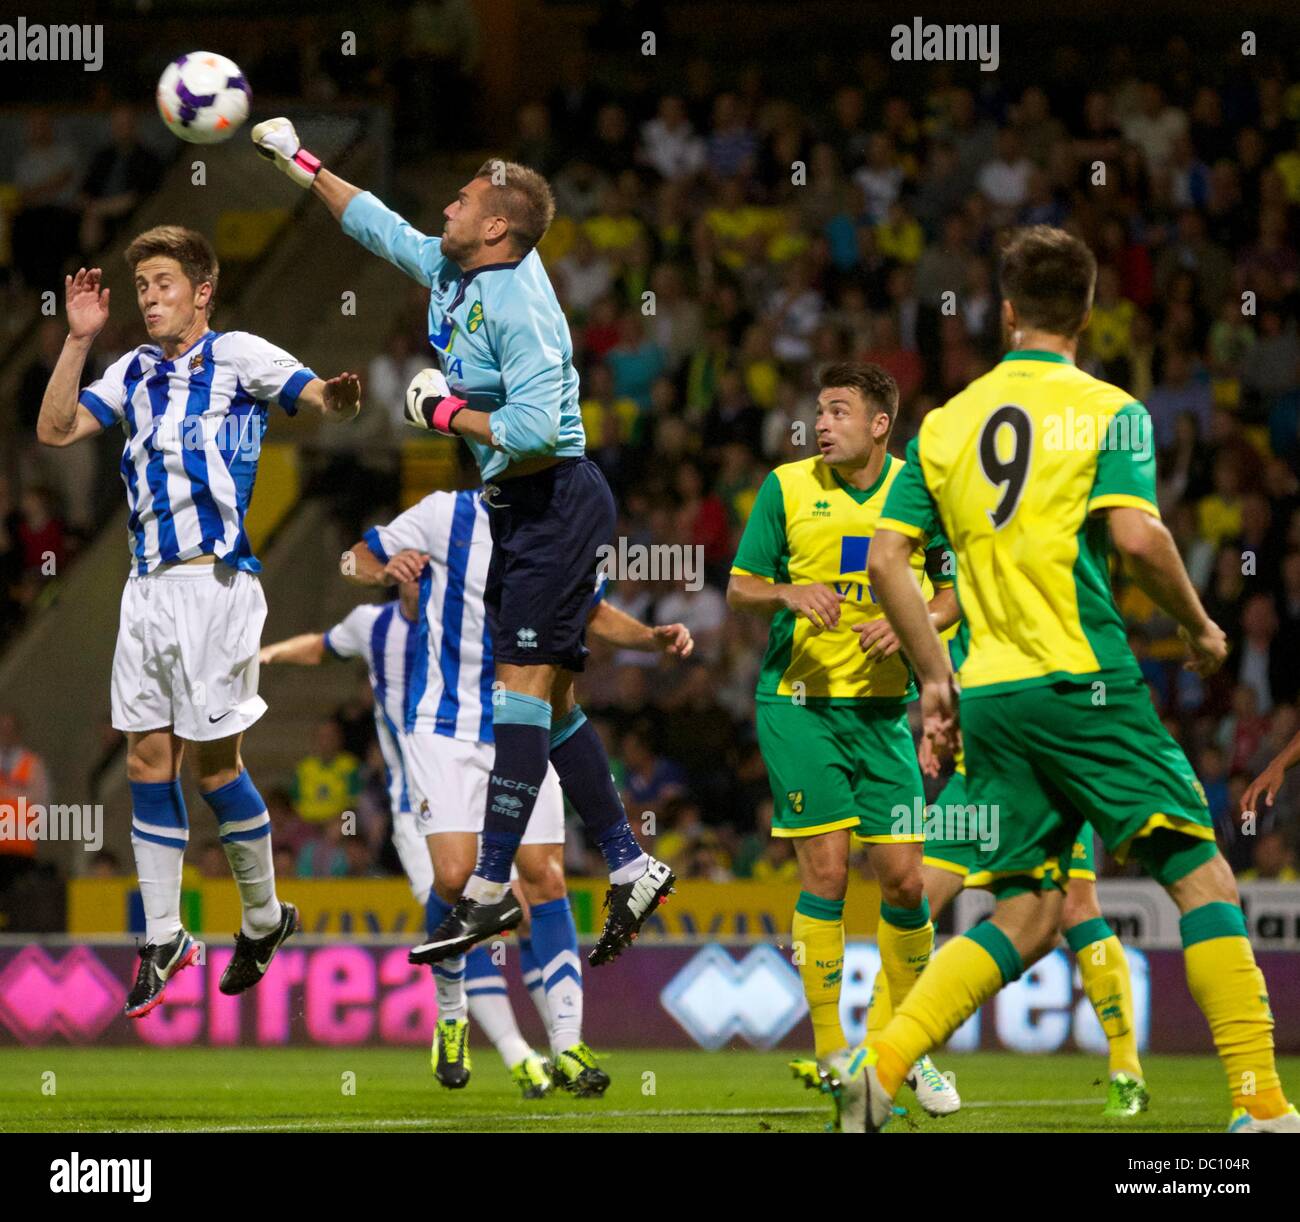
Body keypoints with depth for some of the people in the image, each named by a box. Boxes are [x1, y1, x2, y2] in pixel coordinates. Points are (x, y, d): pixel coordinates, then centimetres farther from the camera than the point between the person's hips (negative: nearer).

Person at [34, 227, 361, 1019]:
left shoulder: (239, 356, -2)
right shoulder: (134, 373, 15)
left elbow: (325, 399, -11)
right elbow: (55, 430, 8)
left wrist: (338, 398, -35)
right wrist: (80, 339, 0)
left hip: (216, 582, -6)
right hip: (149, 588, 6)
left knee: (214, 761, -2)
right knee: (148, 759, 5)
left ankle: (265, 918, 18)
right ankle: (164, 939, 13)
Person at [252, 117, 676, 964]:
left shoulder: (518, 305, -19)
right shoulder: (451, 272, 9)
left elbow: (535, 425, -27)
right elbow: (378, 225, 25)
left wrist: (447, 413, -15)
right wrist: (298, 161, 28)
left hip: (557, 503, -10)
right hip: (521, 509, 10)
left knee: (524, 688, -12)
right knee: (552, 701, 9)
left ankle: (492, 887, -16)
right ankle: (631, 868, 13)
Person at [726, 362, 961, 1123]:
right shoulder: (788, 488, -1)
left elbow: (955, 593, 8)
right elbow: (740, 588, 4)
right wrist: (789, 593, -17)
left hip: (883, 709, 2)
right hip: (798, 702, -2)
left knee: (904, 876, -1)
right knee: (826, 869, -10)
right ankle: (831, 1053, -2)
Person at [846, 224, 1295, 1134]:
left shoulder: (947, 424, 13)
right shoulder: (1107, 411, -2)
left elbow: (886, 558, 10)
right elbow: (1136, 536, -16)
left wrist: (937, 678, 16)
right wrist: (1200, 626, 0)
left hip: (989, 697, 5)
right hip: (1083, 683, -5)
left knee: (1026, 917, 10)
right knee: (1203, 879, -1)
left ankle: (879, 1065, -6)